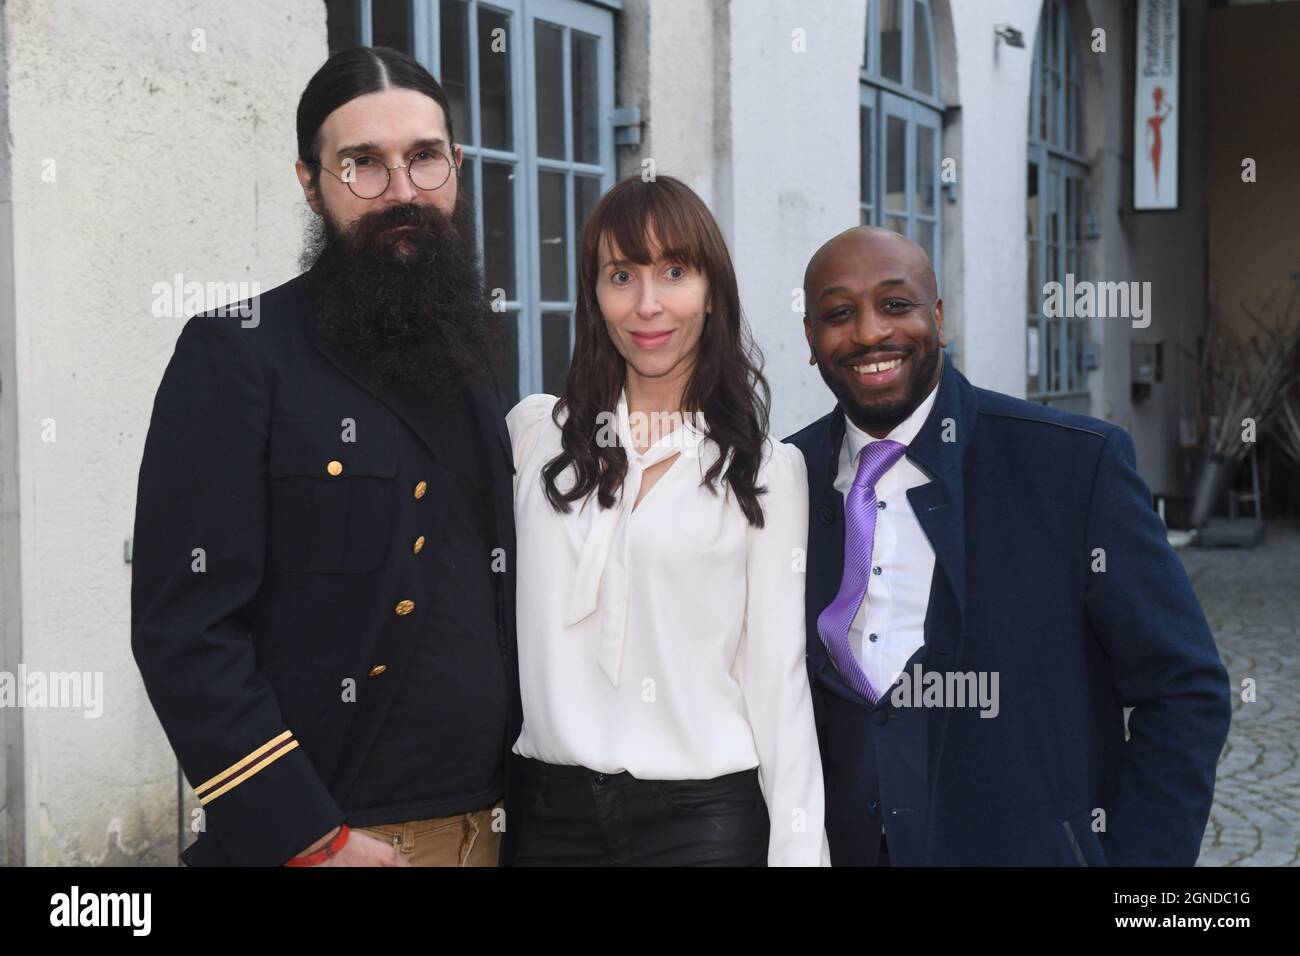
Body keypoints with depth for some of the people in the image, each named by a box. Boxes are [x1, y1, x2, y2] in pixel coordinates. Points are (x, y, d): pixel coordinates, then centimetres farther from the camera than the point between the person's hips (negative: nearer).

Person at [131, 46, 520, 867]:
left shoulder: (468, 364, 10)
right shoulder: (237, 356, -10)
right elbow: (185, 625, -16)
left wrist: (518, 794, 9)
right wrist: (306, 837, -19)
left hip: (484, 825, 6)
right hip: (311, 833, -6)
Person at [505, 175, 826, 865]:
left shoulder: (767, 470, 0)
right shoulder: (533, 433, 3)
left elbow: (778, 675, -1)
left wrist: (797, 850, -6)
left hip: (705, 813, -1)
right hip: (551, 808, 2)